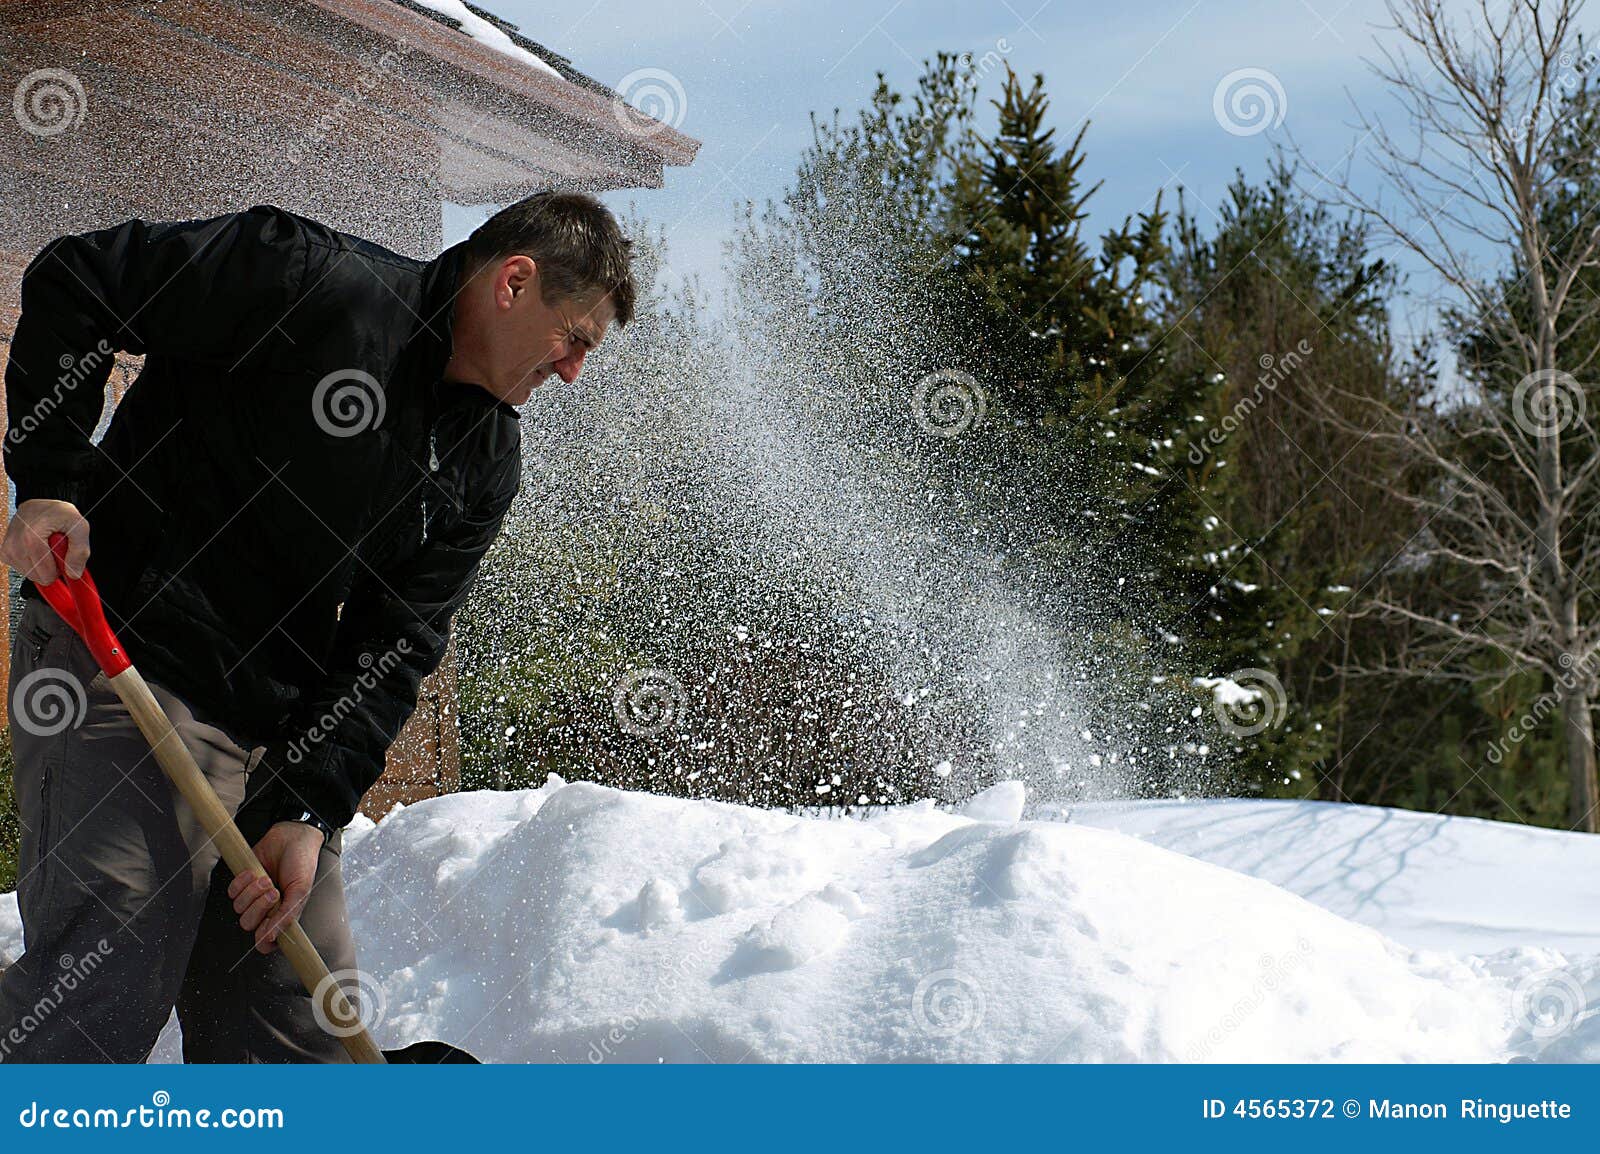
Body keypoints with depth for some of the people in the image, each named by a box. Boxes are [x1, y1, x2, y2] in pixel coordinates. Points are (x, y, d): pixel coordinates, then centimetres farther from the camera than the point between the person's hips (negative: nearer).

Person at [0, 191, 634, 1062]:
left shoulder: (486, 467, 7)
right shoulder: (314, 284, -13)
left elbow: (394, 650, 1)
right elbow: (74, 280, -9)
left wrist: (307, 809, -11)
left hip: (281, 726, 7)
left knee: (303, 1023, 7)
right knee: (106, 992, -14)